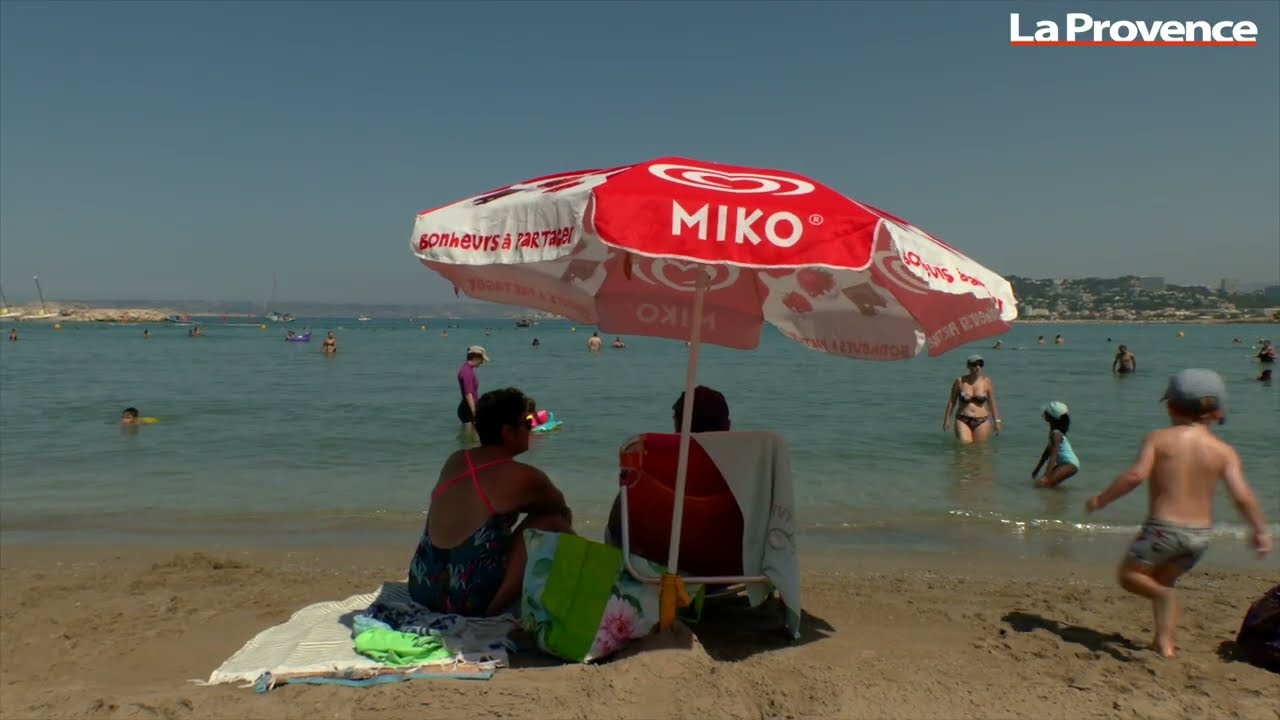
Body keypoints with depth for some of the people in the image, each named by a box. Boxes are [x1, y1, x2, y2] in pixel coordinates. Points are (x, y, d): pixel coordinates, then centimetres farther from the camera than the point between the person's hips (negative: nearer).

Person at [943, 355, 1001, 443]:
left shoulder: (986, 382, -1)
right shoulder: (960, 381, -2)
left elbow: (992, 403, 5)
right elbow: (952, 401, 6)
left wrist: (997, 421, 5)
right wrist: (947, 419, 6)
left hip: (982, 422, 1)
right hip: (963, 421, -1)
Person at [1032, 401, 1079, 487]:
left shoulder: (1055, 434, -20)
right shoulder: (1053, 431, 9)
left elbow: (1053, 456, -26)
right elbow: (1047, 451, 17)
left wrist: (1046, 476, -31)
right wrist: (1037, 470, 22)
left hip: (1070, 464, -10)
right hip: (1063, 463, 10)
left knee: (1042, 483, -20)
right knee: (1041, 481, 9)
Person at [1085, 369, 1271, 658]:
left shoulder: (1159, 438, -8)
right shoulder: (1224, 451, 0)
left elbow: (1136, 475, -18)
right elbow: (1242, 495, -7)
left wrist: (1101, 499, -9)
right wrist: (1261, 530, 5)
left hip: (1163, 528, -4)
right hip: (1201, 533, 5)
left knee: (1128, 574, 13)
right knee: (1163, 580, 24)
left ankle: (1163, 595, -15)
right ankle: (1164, 642, 17)